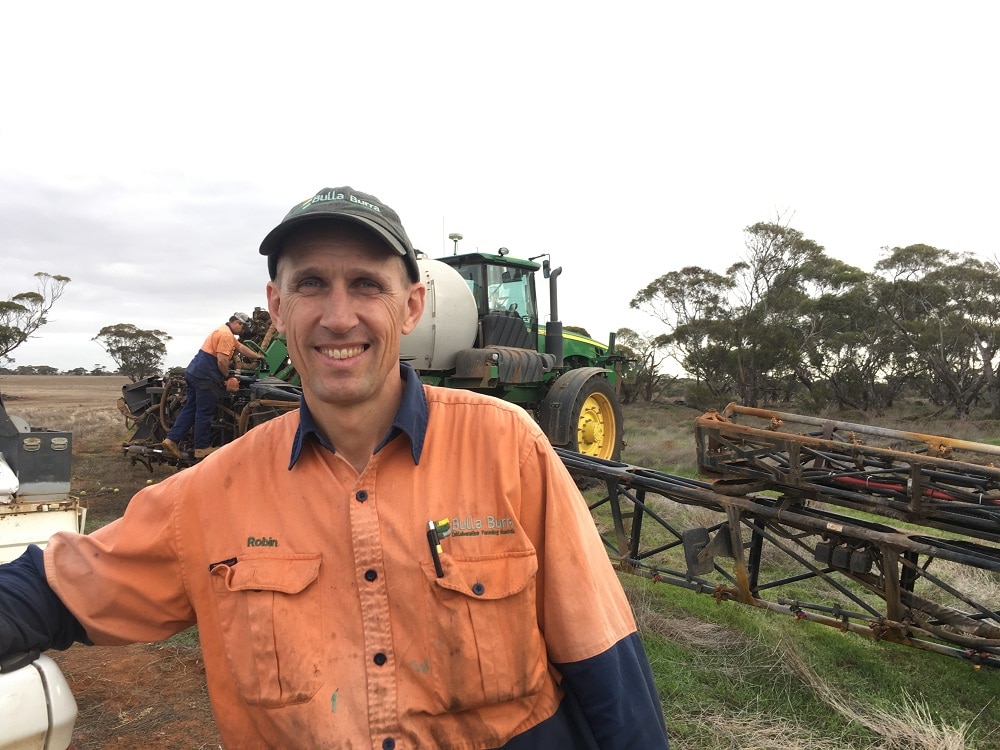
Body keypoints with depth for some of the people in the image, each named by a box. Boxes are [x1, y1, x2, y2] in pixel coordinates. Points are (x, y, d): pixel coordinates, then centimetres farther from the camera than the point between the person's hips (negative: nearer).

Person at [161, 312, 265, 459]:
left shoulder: (223, 331, 22)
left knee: (190, 408, 12)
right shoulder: (226, 335, -12)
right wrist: (227, 376, -5)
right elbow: (222, 360, -20)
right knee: (205, 413, -2)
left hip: (193, 373, 10)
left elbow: (241, 347, 34)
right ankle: (202, 447, 5)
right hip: (206, 378, -10)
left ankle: (172, 439, 7)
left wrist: (258, 356, 42)